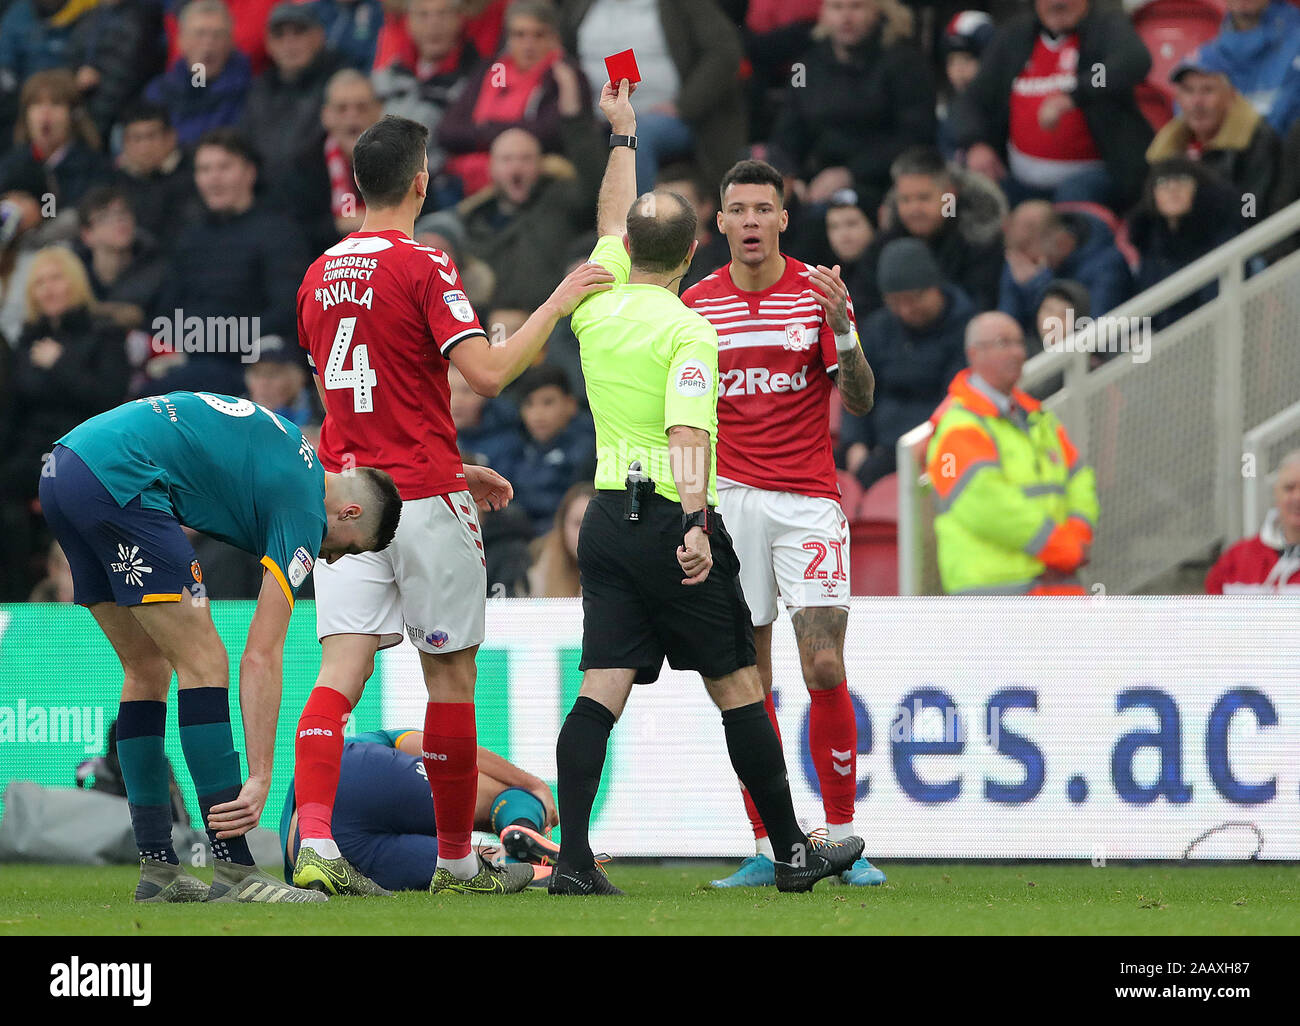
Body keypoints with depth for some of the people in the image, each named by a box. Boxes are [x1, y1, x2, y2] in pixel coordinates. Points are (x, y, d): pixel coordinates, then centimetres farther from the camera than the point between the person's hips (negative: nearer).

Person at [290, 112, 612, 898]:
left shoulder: (321, 276, 12)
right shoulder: (424, 268, -10)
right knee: (451, 676, 6)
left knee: (343, 671, -4)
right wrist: (556, 305, -6)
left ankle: (314, 842, -21)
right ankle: (457, 859, 13)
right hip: (425, 499, -5)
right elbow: (489, 372, -19)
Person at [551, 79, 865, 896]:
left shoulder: (597, 306, 6)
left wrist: (623, 134, 39)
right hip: (673, 519, -6)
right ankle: (793, 852, 13)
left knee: (603, 690, -1)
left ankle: (574, 858, -12)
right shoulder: (689, 330, -12)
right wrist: (695, 526, -30)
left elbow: (612, 221, 26)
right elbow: (687, 434, -23)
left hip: (607, 516, 6)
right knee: (737, 687, 4)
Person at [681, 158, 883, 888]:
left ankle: (842, 841, -2)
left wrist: (842, 329, -19)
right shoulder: (697, 305, 8)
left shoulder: (819, 293, 2)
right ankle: (767, 849, 4)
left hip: (807, 498, -2)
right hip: (730, 500, 2)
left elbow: (860, 400, -4)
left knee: (825, 670, -11)